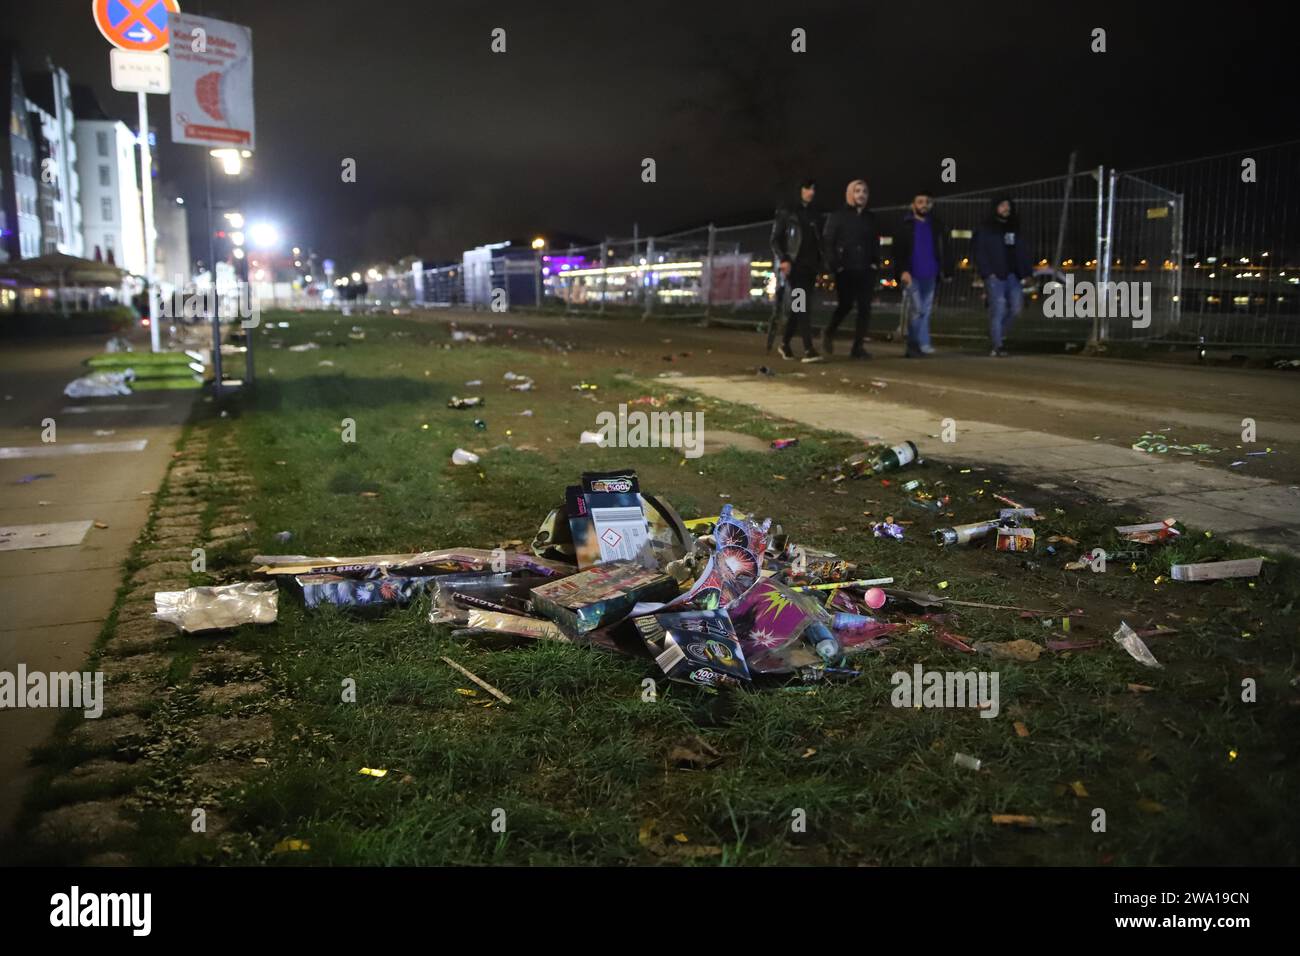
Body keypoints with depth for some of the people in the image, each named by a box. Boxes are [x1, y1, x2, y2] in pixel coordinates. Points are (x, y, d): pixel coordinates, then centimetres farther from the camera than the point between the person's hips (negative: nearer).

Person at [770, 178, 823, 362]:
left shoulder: (813, 215, 18)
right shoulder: (786, 212, 3)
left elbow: (818, 242, 20)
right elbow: (775, 239, -2)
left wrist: (819, 264, 11)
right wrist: (783, 260, -15)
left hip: (810, 266, 5)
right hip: (793, 265, -5)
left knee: (798, 307, 7)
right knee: (802, 306, -15)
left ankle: (785, 344, 21)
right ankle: (808, 349, -22)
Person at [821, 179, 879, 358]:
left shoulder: (870, 218, 15)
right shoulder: (837, 216, 3)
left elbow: (875, 243, 20)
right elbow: (827, 242, -1)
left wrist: (874, 262, 5)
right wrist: (833, 265, -10)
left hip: (866, 270, 4)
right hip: (845, 269, -4)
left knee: (865, 307, -4)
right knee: (845, 305, -8)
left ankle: (857, 347, 0)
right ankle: (829, 333, 19)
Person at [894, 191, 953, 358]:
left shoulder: (937, 225, 12)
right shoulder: (905, 225, 3)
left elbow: (945, 249, 13)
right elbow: (898, 250, -5)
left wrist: (947, 271, 4)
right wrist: (902, 270, -18)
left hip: (930, 276, 4)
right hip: (911, 275, -4)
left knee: (925, 311, 6)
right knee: (918, 310, -14)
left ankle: (913, 346, 13)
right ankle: (923, 344, -11)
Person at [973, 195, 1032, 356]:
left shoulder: (1014, 229, 19)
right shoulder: (985, 230, 2)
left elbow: (1023, 251, 18)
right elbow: (980, 253, -5)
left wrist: (1027, 272, 8)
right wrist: (987, 273, -15)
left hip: (1012, 275, 6)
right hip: (995, 276, -6)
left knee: (1015, 308, 1)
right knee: (998, 310, -9)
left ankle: (998, 335, 21)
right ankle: (996, 346, -6)